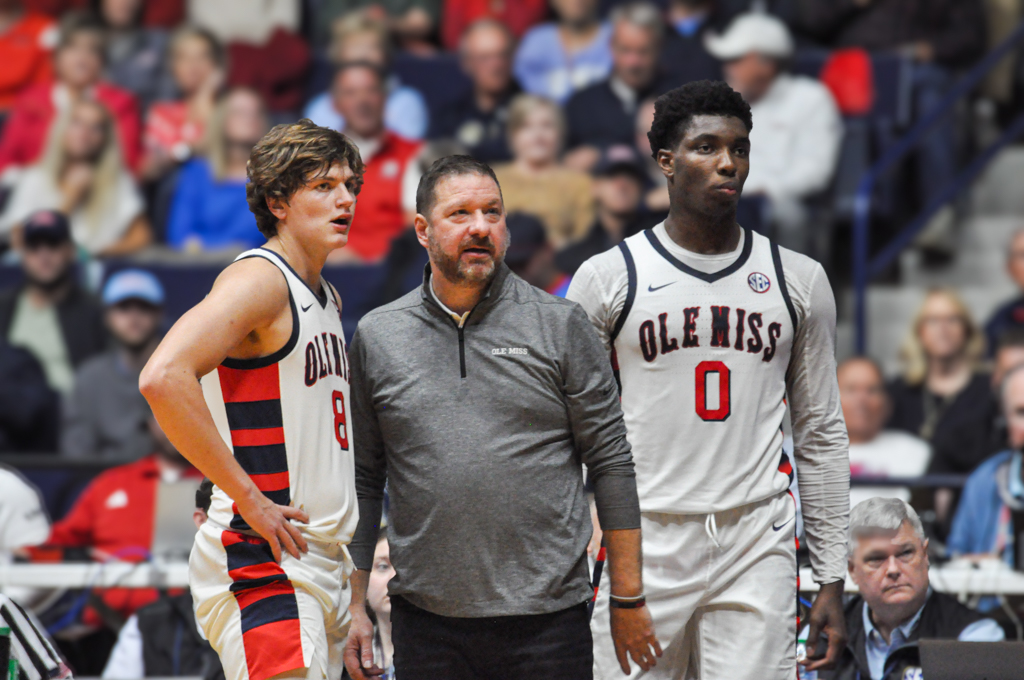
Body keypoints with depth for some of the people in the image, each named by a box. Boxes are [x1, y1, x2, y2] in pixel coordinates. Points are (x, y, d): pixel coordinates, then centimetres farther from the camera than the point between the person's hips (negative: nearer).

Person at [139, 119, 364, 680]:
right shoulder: (258, 281, -11)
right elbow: (163, 378, -27)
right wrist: (249, 499, -22)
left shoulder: (327, 298, 18)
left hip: (323, 564, 9)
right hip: (263, 563, -9)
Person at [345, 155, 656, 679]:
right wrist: (354, 606, 6)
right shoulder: (377, 337, 8)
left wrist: (629, 598, 0)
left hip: (547, 618, -1)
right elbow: (362, 479, 11)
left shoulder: (559, 326, 3)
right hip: (425, 624, 1)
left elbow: (611, 463, 3)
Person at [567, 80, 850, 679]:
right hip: (644, 545, -1)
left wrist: (832, 578, 8)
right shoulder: (608, 279, 3)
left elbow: (822, 435, 12)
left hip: (757, 552, 1)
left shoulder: (799, 280, 9)